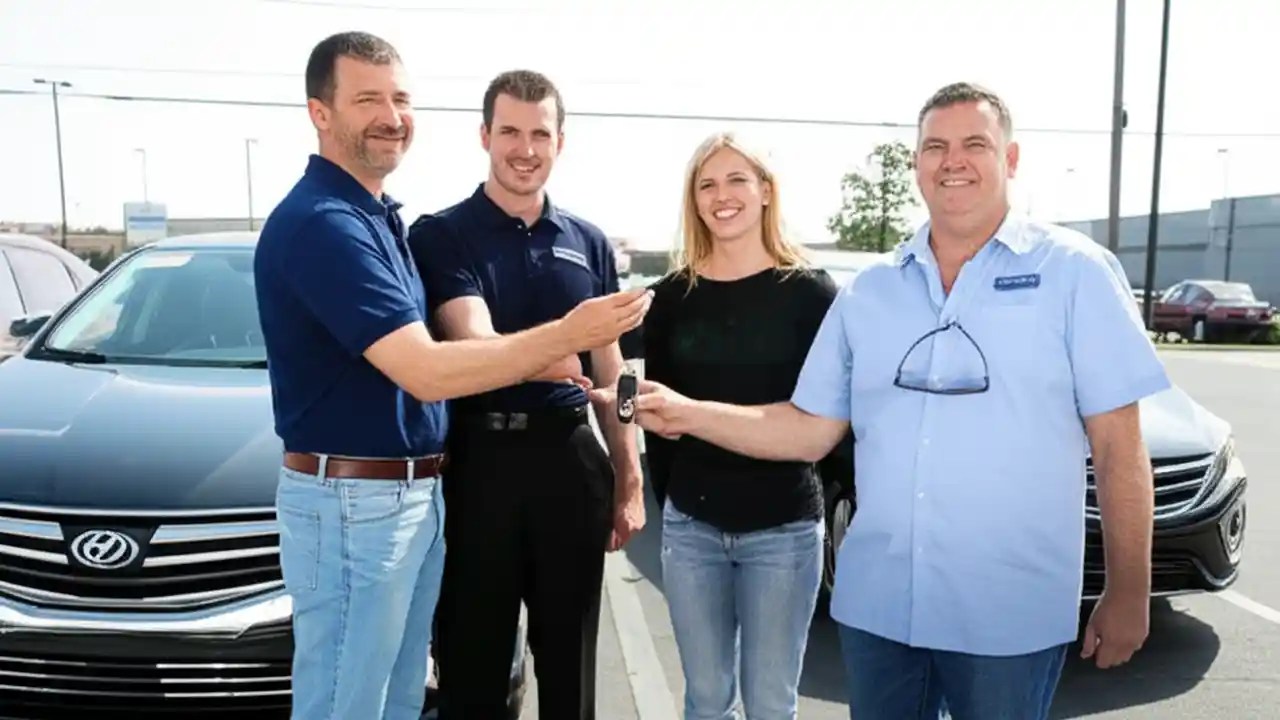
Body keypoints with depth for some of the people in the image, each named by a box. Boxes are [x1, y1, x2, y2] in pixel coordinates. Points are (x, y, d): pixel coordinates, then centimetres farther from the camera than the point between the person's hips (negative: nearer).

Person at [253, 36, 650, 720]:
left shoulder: (377, 215, 12)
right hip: (352, 503, -9)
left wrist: (553, 366, 8)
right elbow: (426, 372, -26)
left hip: (416, 493, 9)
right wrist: (568, 334, -24)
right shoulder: (318, 223, -19)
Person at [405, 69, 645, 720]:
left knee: (569, 657, 16)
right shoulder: (440, 234, -3)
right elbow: (477, 345, -18)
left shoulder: (589, 243, 9)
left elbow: (608, 369, 12)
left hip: (572, 459, 3)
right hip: (479, 460, -3)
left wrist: (628, 478, 9)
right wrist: (553, 352, -38)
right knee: (472, 658, 11)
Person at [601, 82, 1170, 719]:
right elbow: (811, 429, 5)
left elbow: (1118, 444, -4)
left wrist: (1128, 593, -6)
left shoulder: (1074, 272, -4)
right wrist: (689, 415, -6)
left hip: (1010, 613, -3)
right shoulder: (867, 291, 6)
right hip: (874, 601, 4)